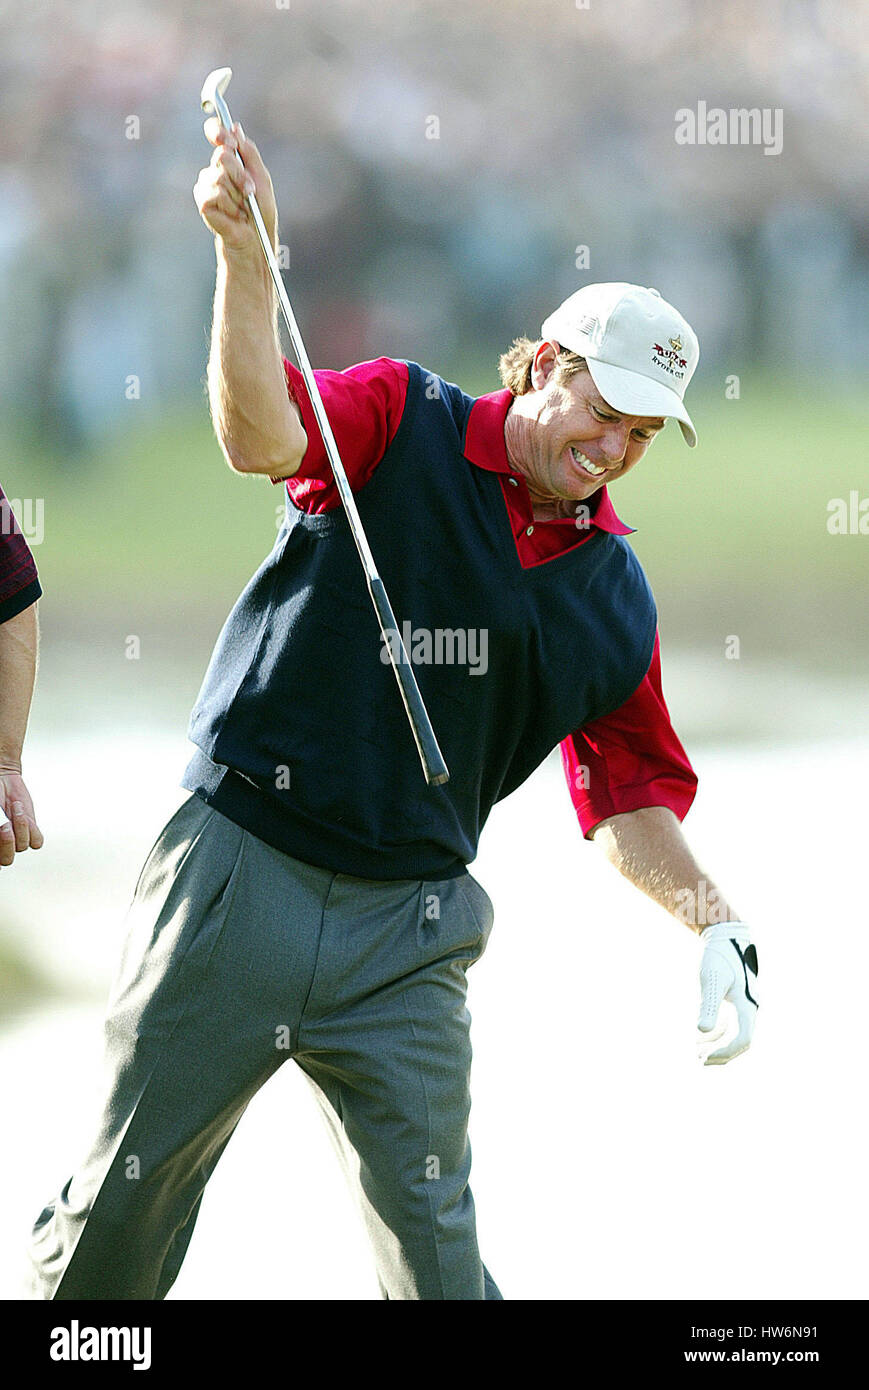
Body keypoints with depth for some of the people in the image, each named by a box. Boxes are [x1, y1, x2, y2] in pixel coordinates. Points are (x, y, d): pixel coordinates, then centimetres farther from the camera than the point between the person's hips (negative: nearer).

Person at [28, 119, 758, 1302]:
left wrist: (717, 924, 0)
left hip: (408, 929, 3)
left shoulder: (615, 595, 10)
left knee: (432, 1243, -4)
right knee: (123, 1204, 5)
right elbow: (263, 436, -22)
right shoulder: (401, 422, -1)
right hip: (239, 873, -3)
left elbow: (630, 802, 16)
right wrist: (246, 253, -35)